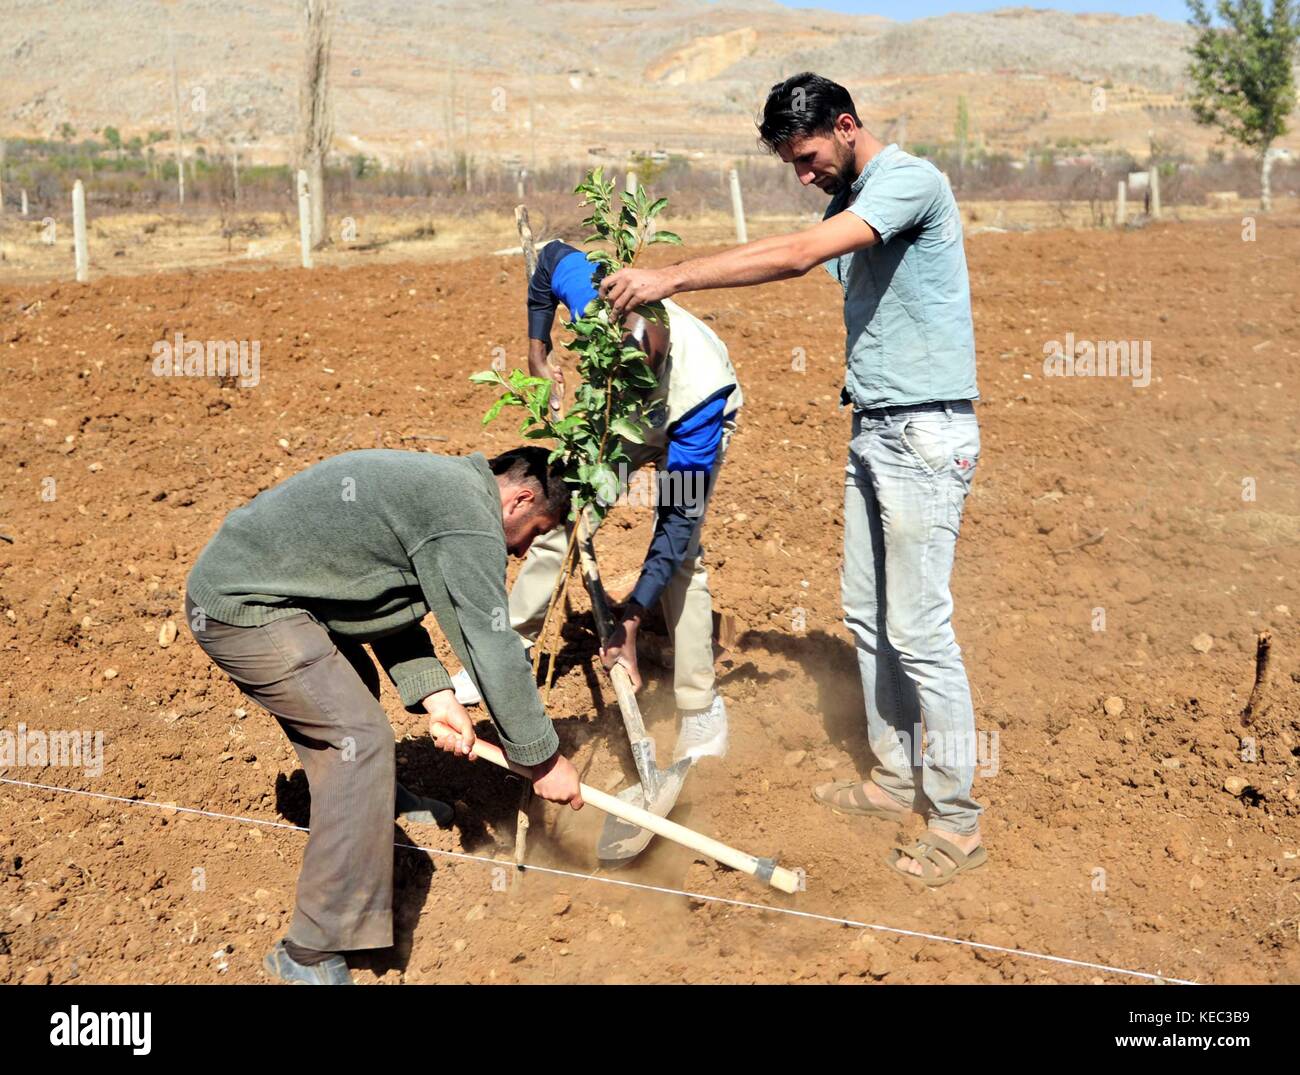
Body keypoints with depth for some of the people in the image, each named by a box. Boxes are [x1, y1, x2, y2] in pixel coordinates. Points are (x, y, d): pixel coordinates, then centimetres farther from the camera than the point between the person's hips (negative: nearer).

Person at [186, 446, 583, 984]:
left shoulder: (436, 484, 15)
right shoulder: (471, 517, -16)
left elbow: (386, 605, 15)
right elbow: (493, 647, -17)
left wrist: (433, 693, 2)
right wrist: (544, 759, -8)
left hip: (227, 574, 11)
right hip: (243, 610, -11)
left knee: (352, 685, 27)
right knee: (360, 737, -11)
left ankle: (379, 798, 54)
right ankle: (312, 952, -7)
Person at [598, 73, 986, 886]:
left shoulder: (909, 179, -14)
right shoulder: (851, 200, 16)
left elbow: (799, 253, -25)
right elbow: (795, 261, 7)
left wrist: (673, 277, -25)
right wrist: (668, 285, -7)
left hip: (926, 432, -9)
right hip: (873, 430, 10)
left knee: (919, 630, -7)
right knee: (868, 619, 13)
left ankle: (957, 820, 4)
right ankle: (896, 779, 26)